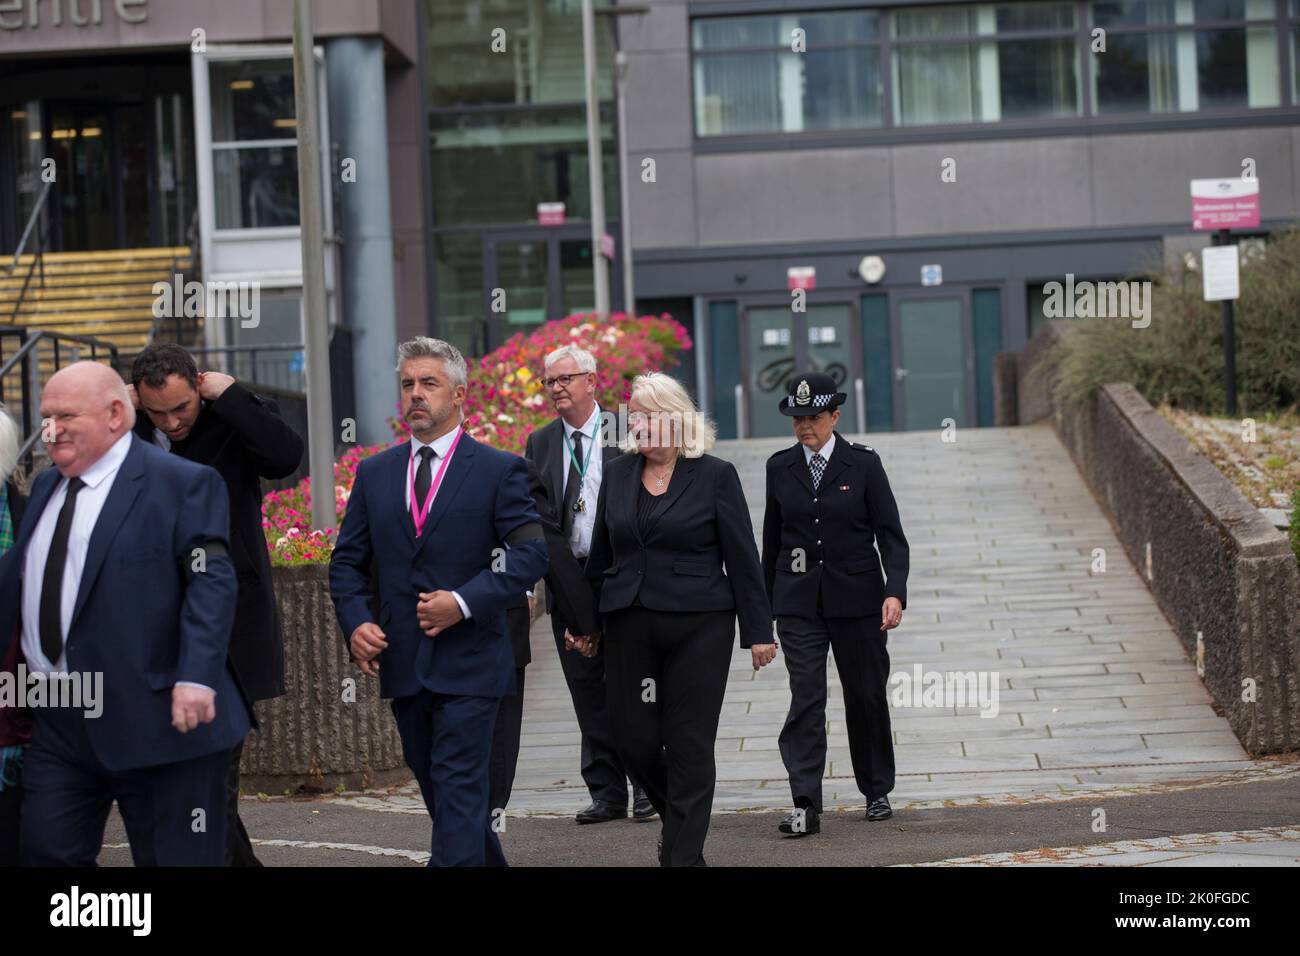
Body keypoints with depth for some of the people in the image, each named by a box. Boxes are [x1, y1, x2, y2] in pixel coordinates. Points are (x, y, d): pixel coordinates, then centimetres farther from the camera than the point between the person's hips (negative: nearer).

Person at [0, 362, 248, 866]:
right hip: (58, 725, 7)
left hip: (156, 720, -7)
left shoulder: (183, 483, -6)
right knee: (46, 854, 4)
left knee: (174, 859, 1)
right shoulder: (45, 486, 17)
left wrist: (196, 677, -24)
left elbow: (211, 582, -14)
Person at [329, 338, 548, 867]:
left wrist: (465, 602, -18)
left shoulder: (500, 470, -2)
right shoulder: (375, 474, 10)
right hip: (403, 663, 5)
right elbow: (347, 561, 11)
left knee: (460, 789, -10)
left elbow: (530, 552, -9)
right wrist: (355, 623, -7)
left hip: (469, 662, -5)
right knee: (435, 786, 15)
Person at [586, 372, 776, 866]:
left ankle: (684, 853, 3)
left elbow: (742, 558, -3)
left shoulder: (715, 475, -2)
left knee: (689, 745, -3)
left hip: (699, 625, -4)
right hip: (629, 626, 4)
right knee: (634, 740, 3)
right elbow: (600, 555, 15)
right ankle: (679, 818, 29)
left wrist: (758, 630, -5)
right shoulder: (617, 475, 9)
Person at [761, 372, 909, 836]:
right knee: (805, 699, -9)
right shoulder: (780, 467, 5)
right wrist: (764, 603, 13)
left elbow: (890, 534, -4)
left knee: (867, 696, 9)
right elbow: (772, 539, 13)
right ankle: (805, 806, -13)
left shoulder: (863, 464, -2)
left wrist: (895, 593, -17)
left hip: (856, 600, -1)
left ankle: (877, 793, 26)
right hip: (798, 602, 1)